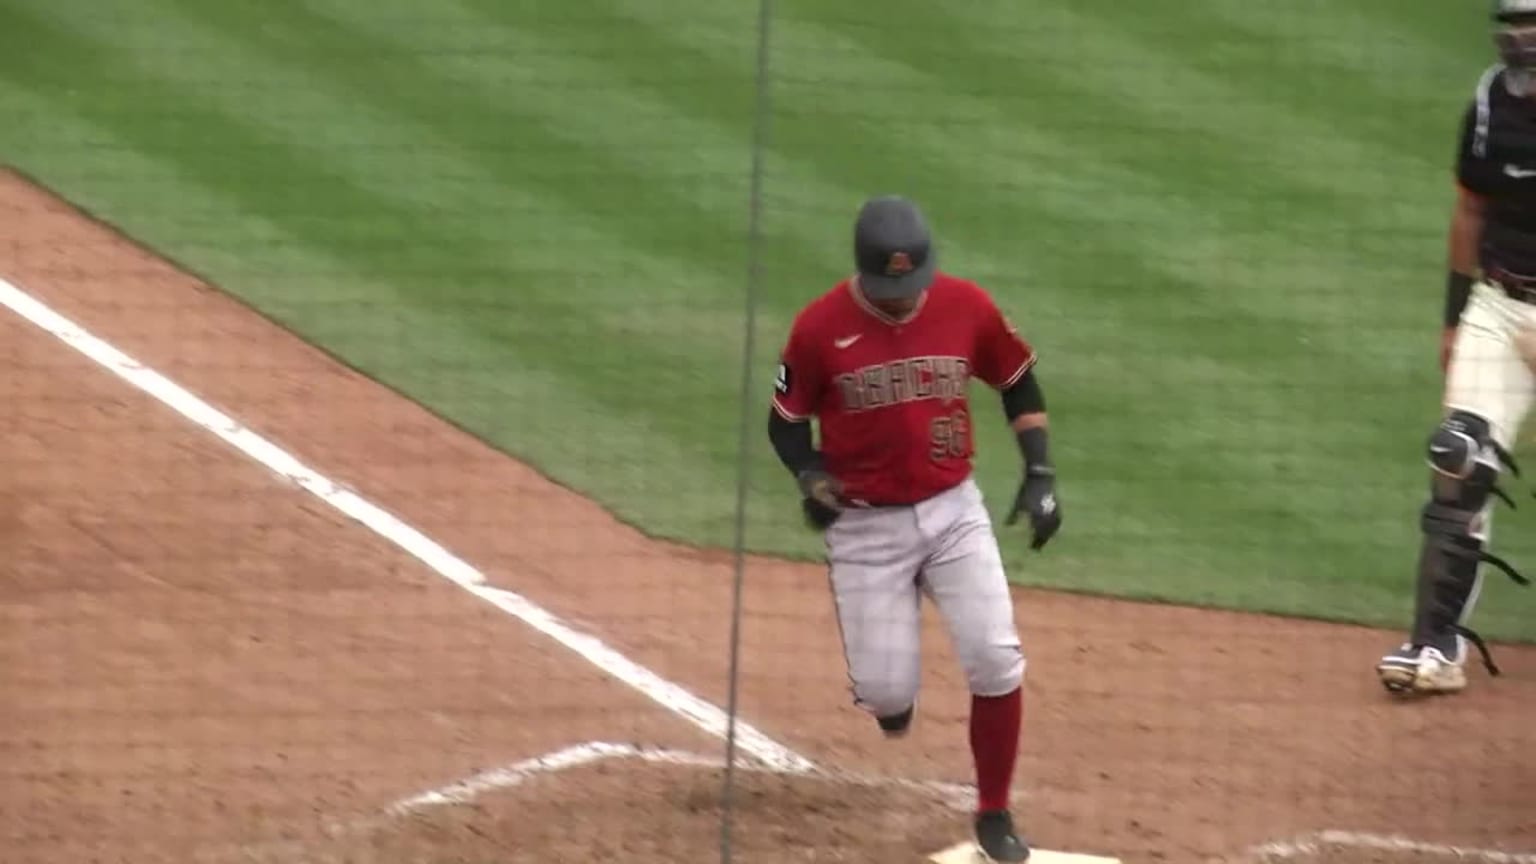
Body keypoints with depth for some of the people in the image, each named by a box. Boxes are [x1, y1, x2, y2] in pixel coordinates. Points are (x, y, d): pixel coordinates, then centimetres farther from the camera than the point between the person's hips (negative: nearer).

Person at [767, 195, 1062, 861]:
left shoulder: (966, 307, -8)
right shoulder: (820, 327, -13)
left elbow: (1019, 382, 8)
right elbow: (786, 419, -1)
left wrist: (1039, 474, 0)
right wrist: (811, 477, -20)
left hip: (954, 511, 2)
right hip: (866, 526, -2)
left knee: (996, 660, -10)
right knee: (885, 693, -4)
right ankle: (887, 683, 36)